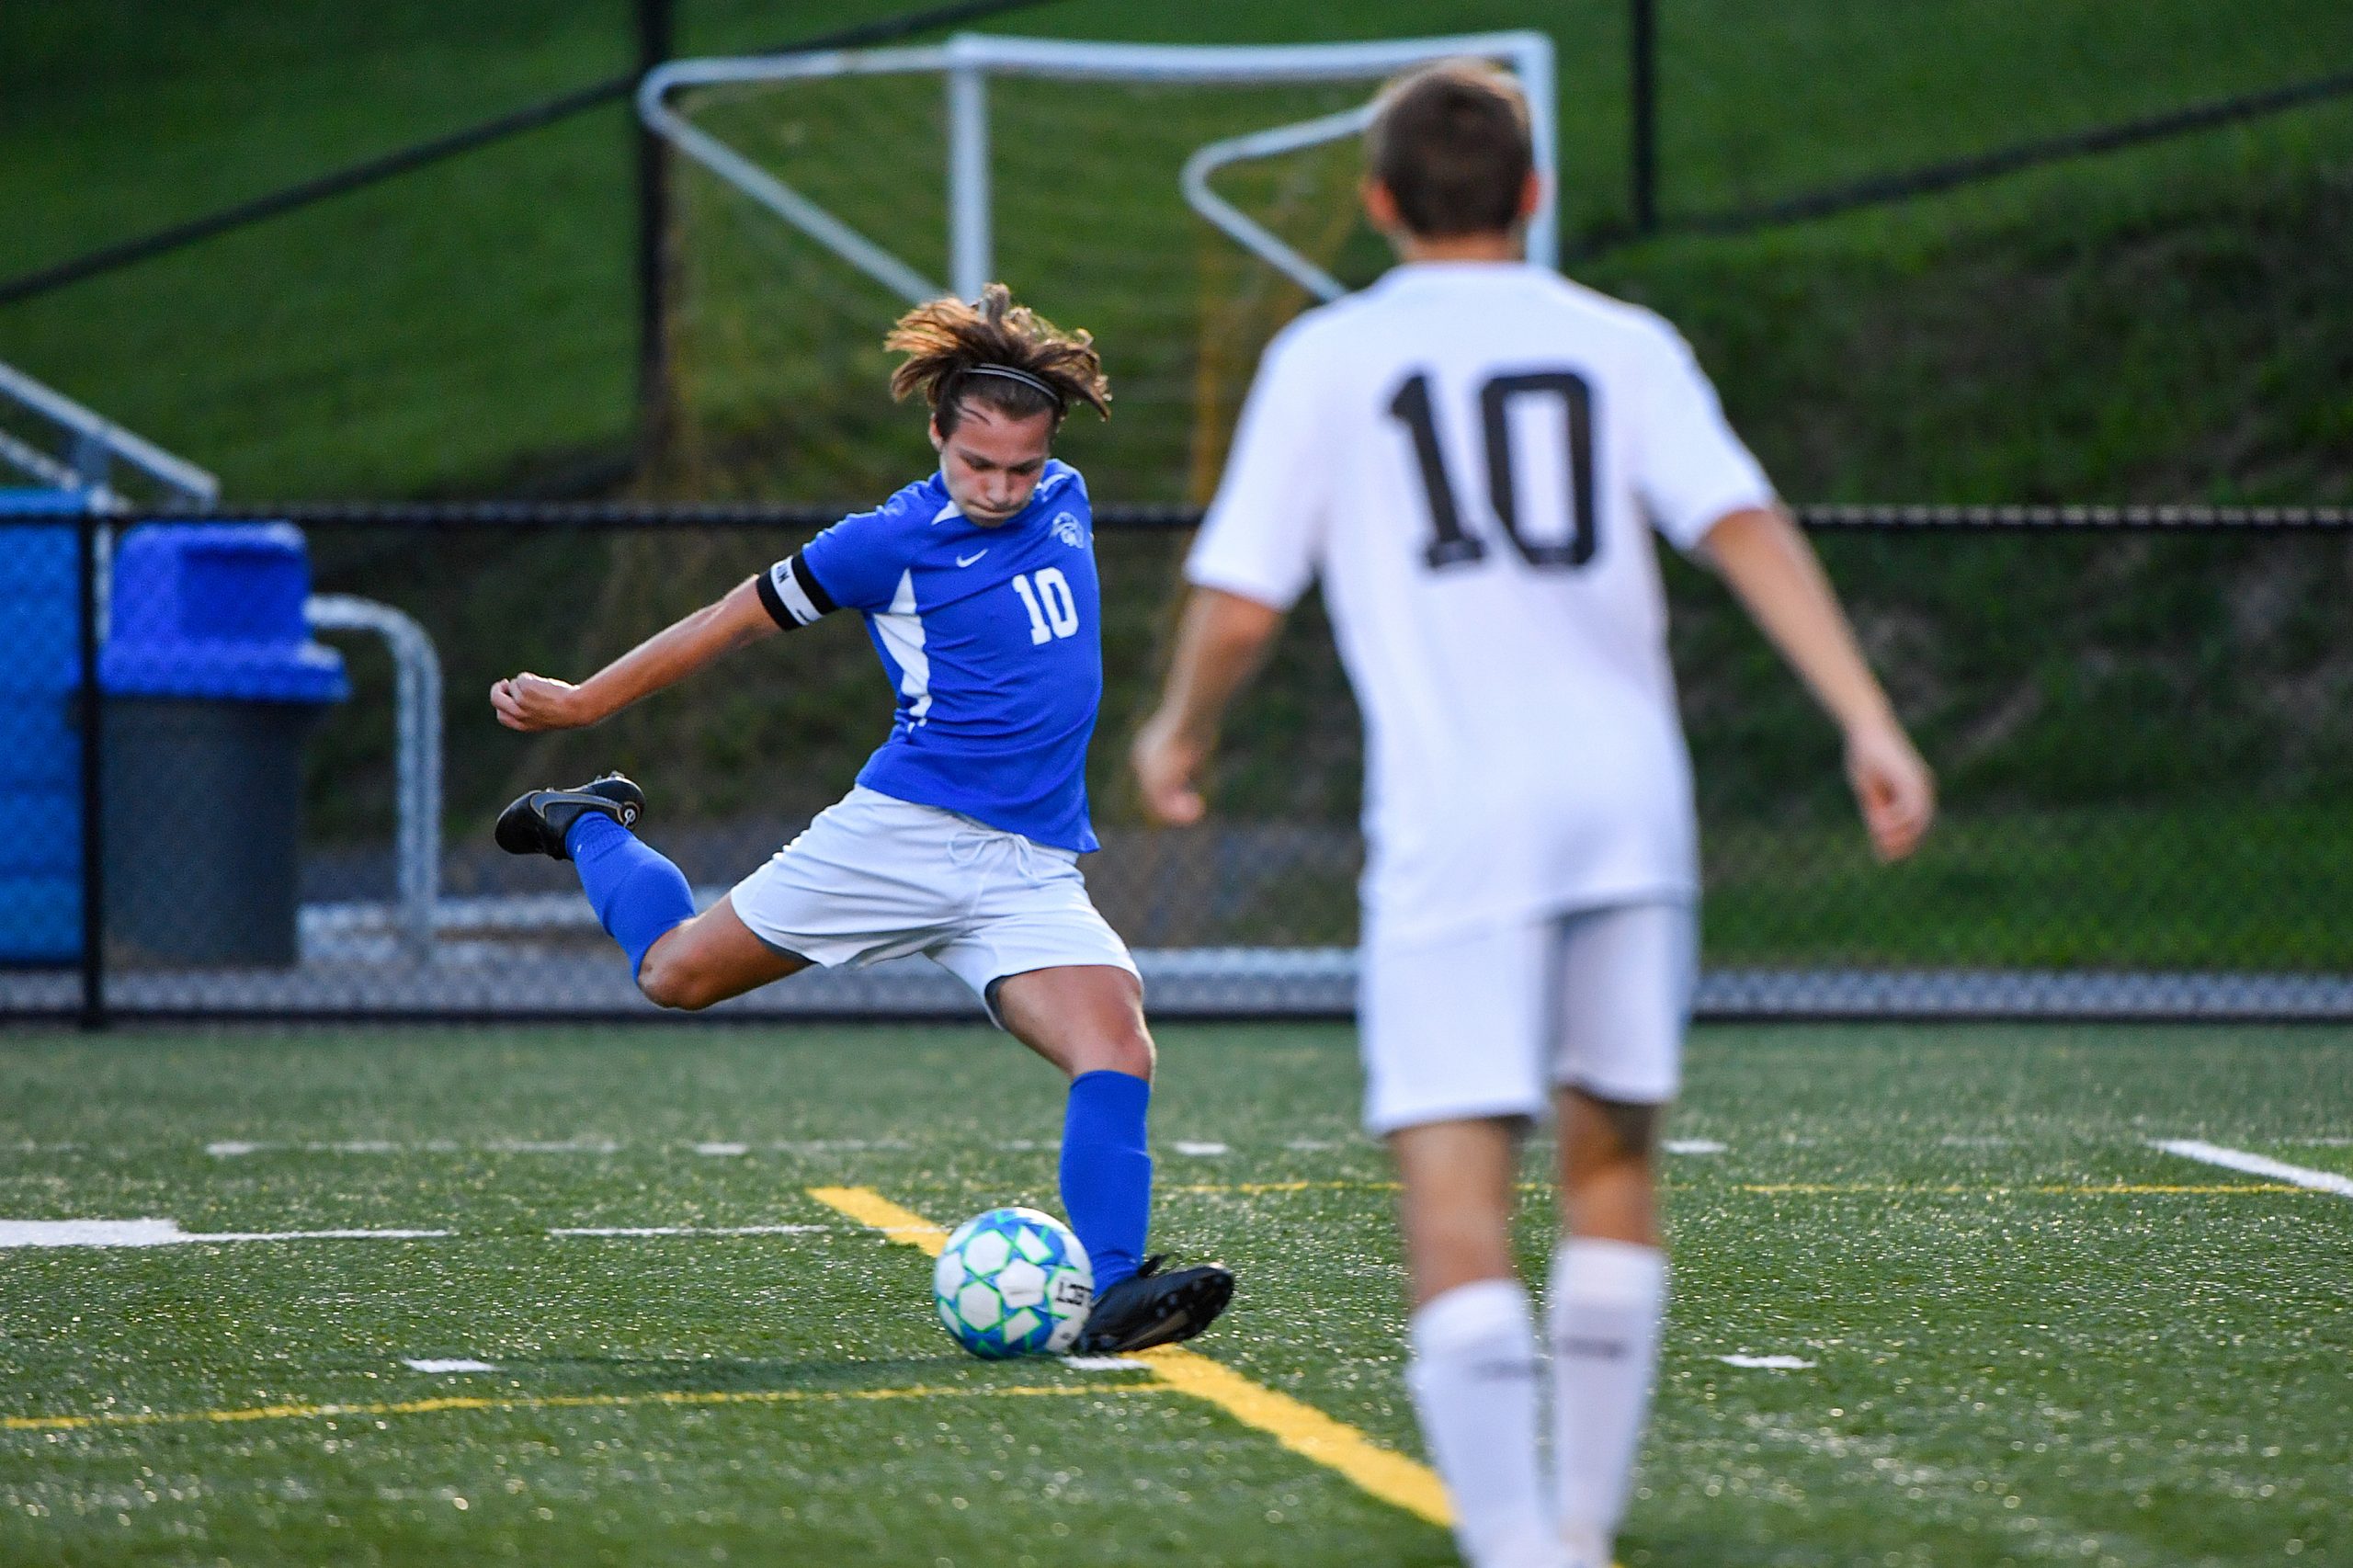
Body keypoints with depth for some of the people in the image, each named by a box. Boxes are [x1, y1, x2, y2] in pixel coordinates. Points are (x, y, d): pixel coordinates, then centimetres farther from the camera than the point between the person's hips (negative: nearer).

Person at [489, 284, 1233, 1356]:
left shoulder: (1065, 503, 7)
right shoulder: (891, 542, -6)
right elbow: (745, 614, 4)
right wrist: (582, 702, 10)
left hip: (1032, 871, 3)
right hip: (904, 829, -3)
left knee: (1119, 1049, -20)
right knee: (676, 974, 5)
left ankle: (1112, 1293, -28)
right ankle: (593, 828, 35)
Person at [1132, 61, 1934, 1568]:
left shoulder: (1329, 358, 6)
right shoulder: (1622, 345, 11)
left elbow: (1239, 608, 3)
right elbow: (1746, 526, -4)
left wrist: (1180, 734, 22)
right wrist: (1869, 720, -9)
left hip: (1455, 816, -3)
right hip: (1630, 794, 3)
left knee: (1457, 1200, -8)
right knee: (1612, 1161, 20)